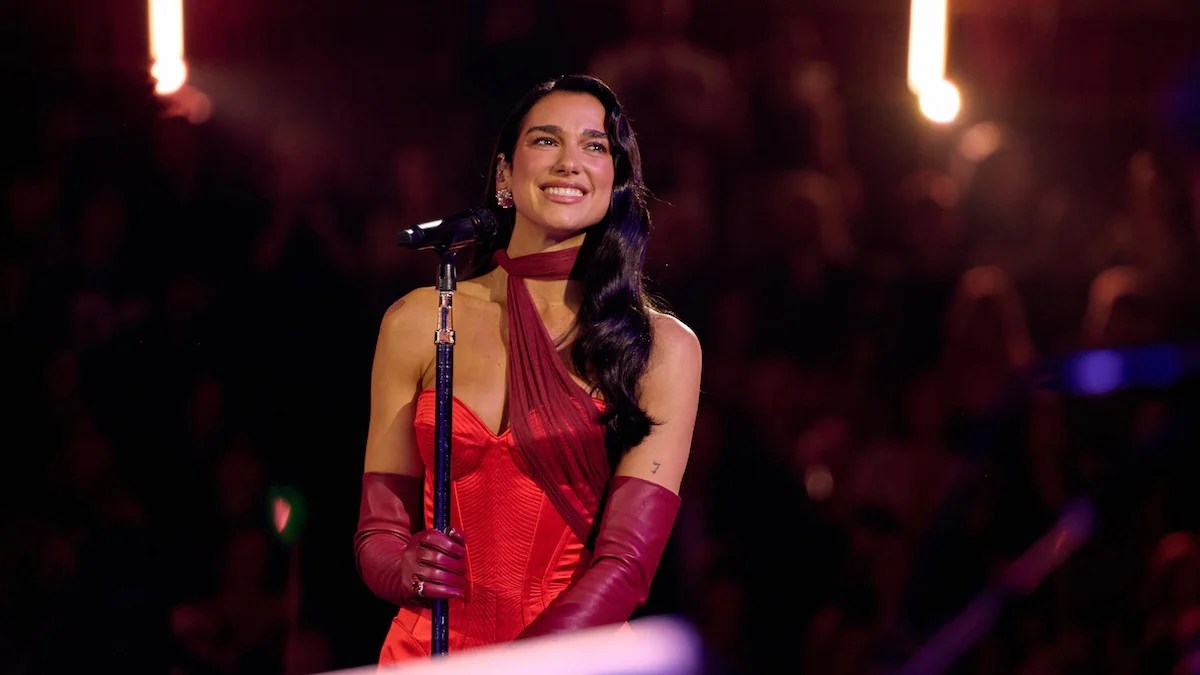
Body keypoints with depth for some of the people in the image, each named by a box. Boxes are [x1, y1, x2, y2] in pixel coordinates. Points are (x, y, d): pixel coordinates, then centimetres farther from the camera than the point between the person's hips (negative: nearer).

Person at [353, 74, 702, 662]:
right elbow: (378, 535, 12)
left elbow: (627, 560, -4)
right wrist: (407, 568, -10)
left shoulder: (662, 348, 4)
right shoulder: (418, 323, 9)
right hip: (426, 655, 3)